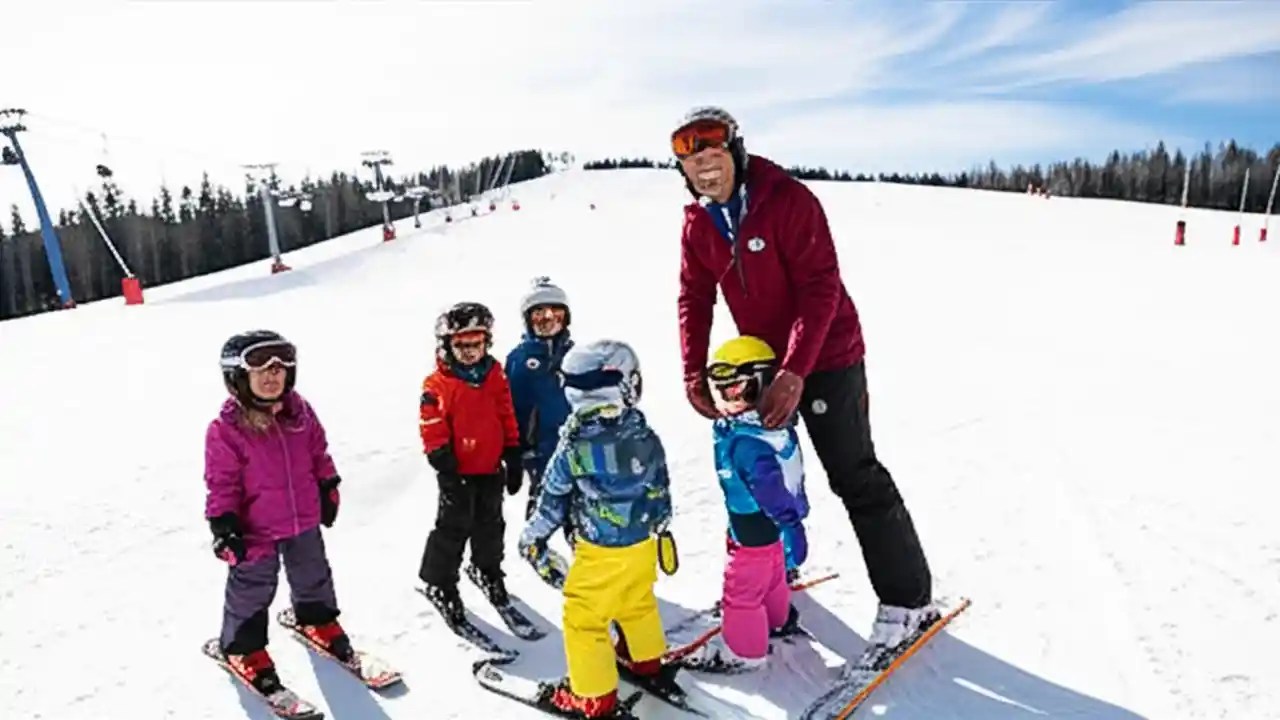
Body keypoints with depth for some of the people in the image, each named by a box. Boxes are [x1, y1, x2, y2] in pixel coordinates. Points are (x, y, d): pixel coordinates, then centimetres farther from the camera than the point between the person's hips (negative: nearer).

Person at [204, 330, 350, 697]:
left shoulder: (300, 411, -6)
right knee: (251, 592, 13)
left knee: (313, 577, 23)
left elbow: (319, 454, 7)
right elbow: (222, 484, -15)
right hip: (255, 529, -5)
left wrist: (328, 491, 12)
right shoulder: (226, 429, -20)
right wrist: (224, 527, -16)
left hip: (304, 521, 5)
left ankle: (317, 620, 49)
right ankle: (242, 647, 36)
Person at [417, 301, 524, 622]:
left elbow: (508, 419, 7)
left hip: (491, 468, 4)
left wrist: (513, 459, 6)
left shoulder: (496, 376, 1)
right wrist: (444, 464, -15)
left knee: (490, 524, 19)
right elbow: (432, 429, -12)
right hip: (458, 471, -4)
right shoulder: (438, 384, -12)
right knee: (453, 528, 4)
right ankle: (438, 583, 21)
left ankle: (487, 569, 41)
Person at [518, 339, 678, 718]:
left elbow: (551, 504, -7)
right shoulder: (647, 439, -10)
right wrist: (659, 526, 23)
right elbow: (661, 492, 4)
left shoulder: (573, 449, -20)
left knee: (583, 619, 13)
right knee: (638, 604, 29)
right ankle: (647, 660, 50)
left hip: (600, 554, -5)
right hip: (642, 545, 5)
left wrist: (531, 539, 10)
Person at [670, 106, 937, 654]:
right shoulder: (698, 223, -1)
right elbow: (694, 298, 0)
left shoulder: (788, 199, -21)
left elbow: (820, 288, -26)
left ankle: (908, 600, 12)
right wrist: (694, 373, -12)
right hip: (763, 363, 7)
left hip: (825, 357, -7)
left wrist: (794, 372, -35)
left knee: (855, 479, -4)